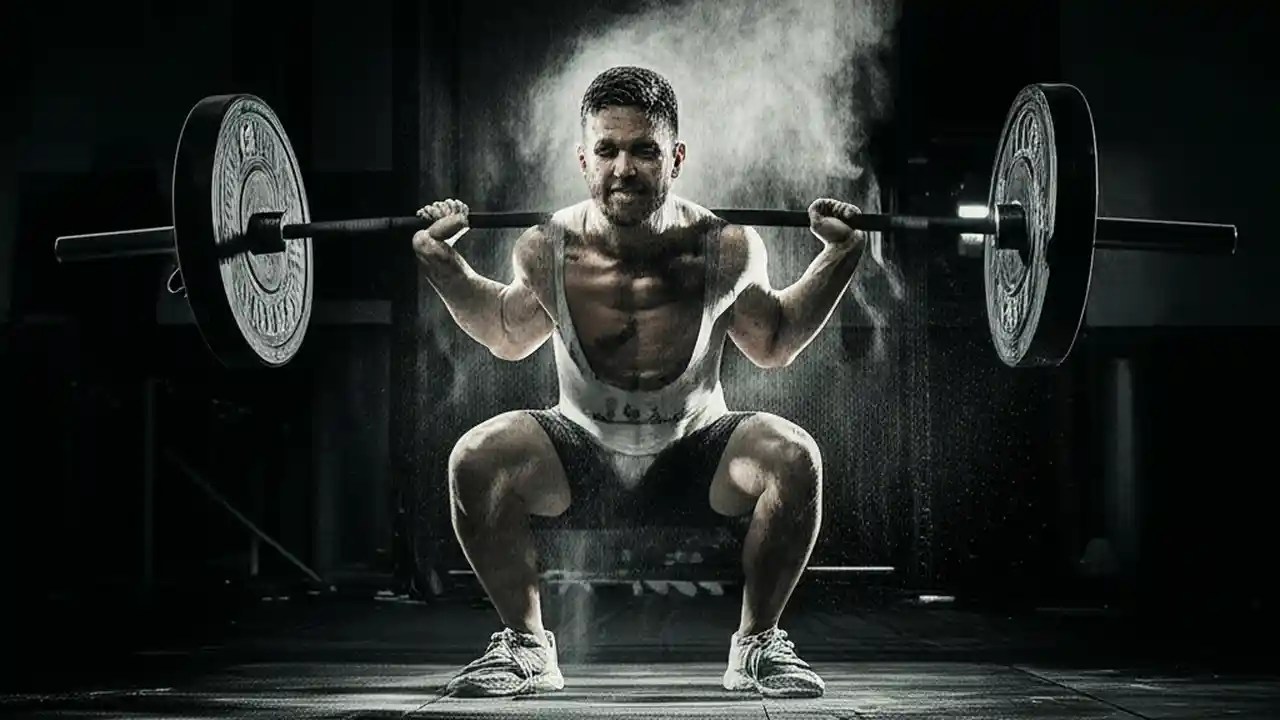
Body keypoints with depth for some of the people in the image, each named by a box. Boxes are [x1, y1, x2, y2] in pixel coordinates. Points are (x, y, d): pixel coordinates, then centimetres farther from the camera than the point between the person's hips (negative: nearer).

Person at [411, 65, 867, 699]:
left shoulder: (725, 250, -17)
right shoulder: (546, 251, -15)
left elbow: (774, 345, 5)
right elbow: (507, 338, 10)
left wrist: (839, 258, -5)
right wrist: (442, 263, -1)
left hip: (694, 461, 0)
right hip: (581, 464, 1)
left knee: (793, 456, -29)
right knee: (476, 458, -27)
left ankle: (758, 643, -6)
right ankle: (524, 644, -5)